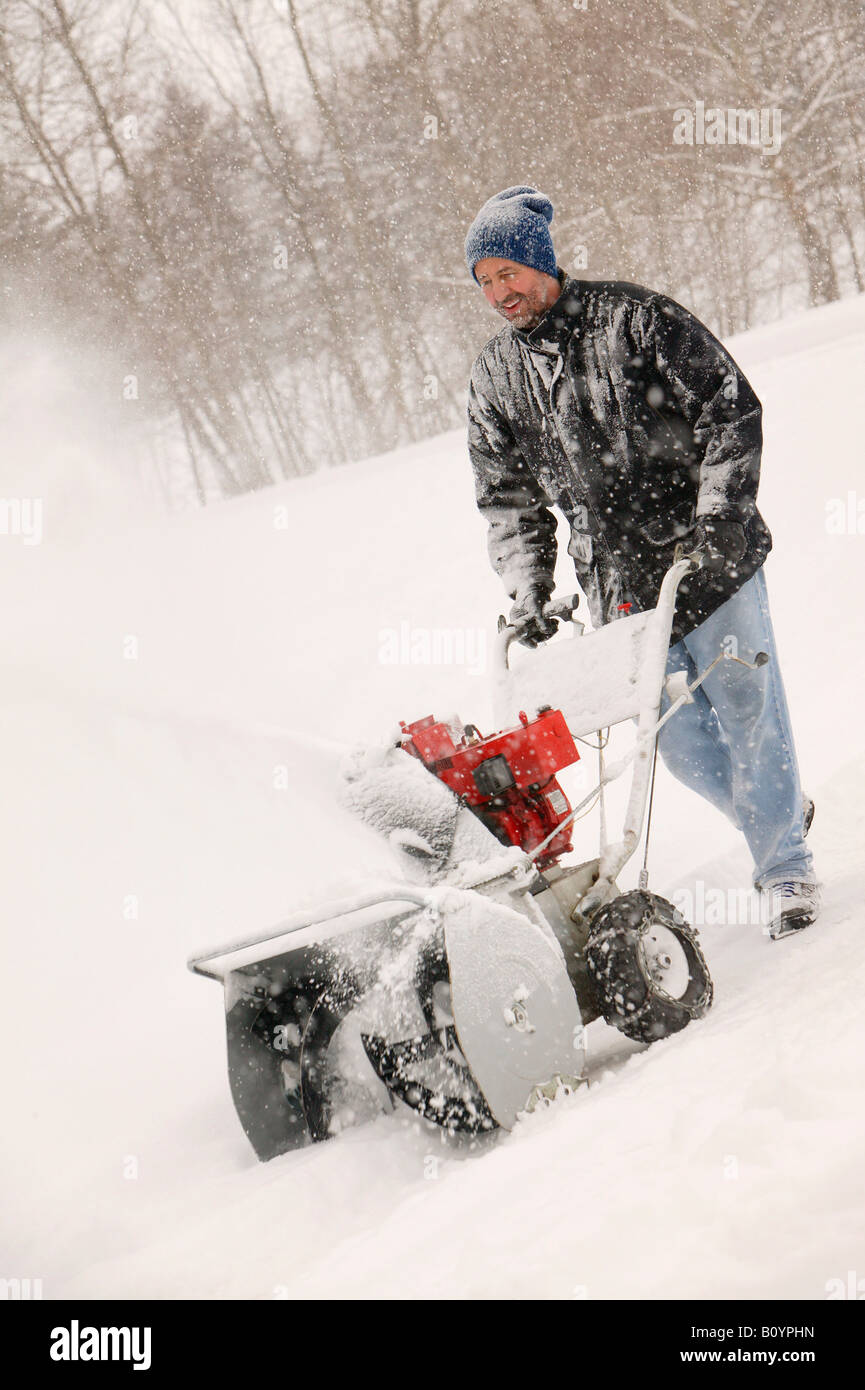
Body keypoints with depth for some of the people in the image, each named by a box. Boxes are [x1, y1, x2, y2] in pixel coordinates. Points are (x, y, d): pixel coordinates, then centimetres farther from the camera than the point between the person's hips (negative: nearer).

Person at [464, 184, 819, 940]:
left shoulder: (634, 320, -7)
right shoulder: (494, 379, 6)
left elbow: (730, 411, -6)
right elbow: (508, 499, 11)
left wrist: (716, 517, -16)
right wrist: (528, 592, -1)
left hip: (710, 560, -4)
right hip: (620, 588, 4)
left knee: (747, 708, 1)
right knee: (678, 737, 5)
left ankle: (786, 864, 18)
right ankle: (776, 813, 32)